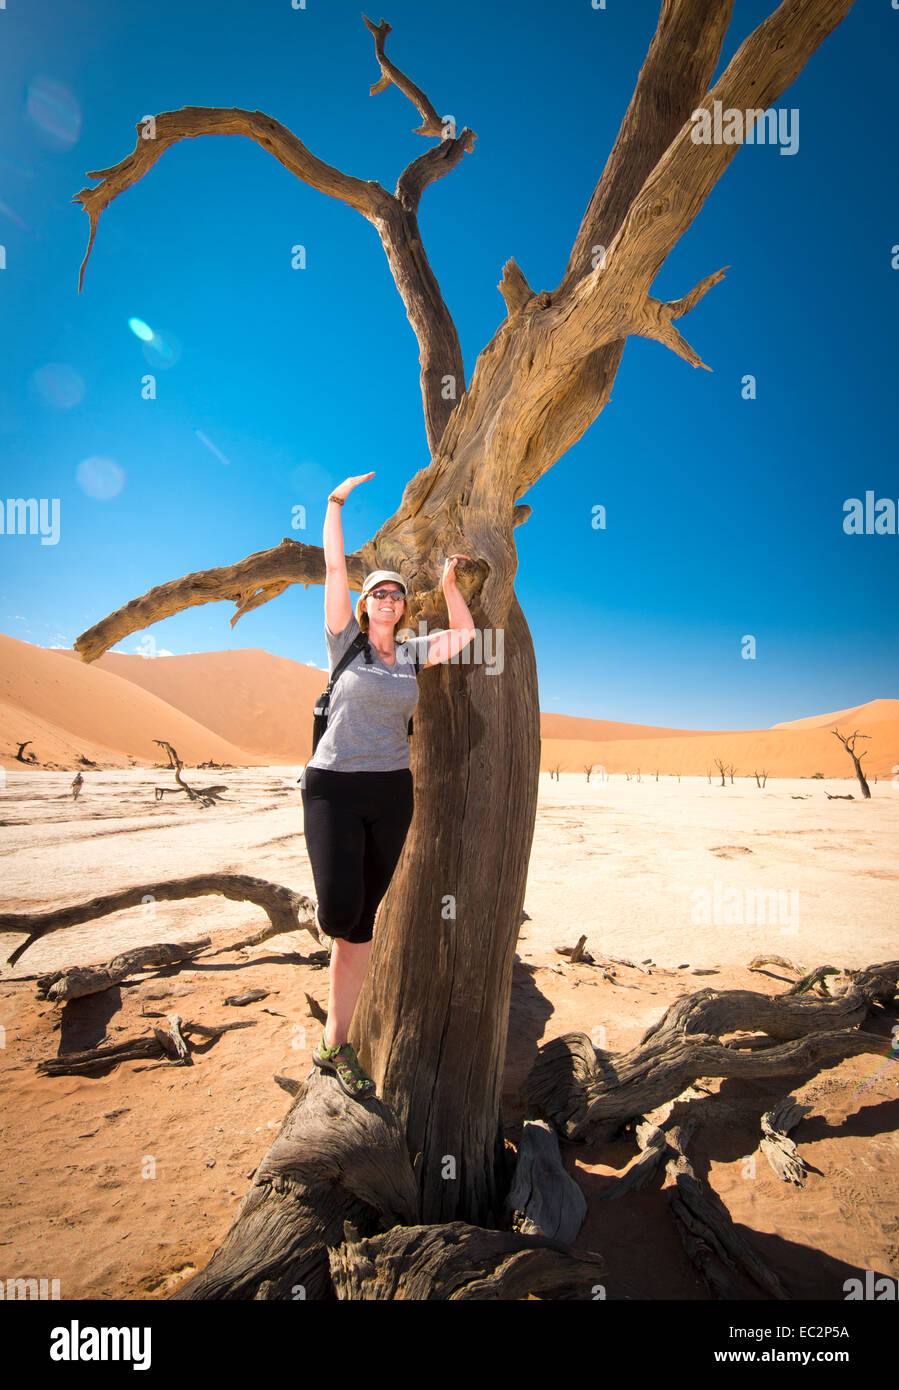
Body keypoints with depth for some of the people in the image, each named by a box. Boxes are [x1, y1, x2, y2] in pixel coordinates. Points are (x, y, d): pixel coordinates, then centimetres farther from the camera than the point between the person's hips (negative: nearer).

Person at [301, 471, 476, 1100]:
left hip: (392, 793, 3)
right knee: (339, 912, -19)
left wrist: (449, 583, 11)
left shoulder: (411, 652, 11)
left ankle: (336, 1044, 19)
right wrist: (337, 499, 0)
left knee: (362, 921, 7)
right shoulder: (345, 640, 2)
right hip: (334, 788, -3)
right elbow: (335, 565, -1)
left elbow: (465, 635, 14)